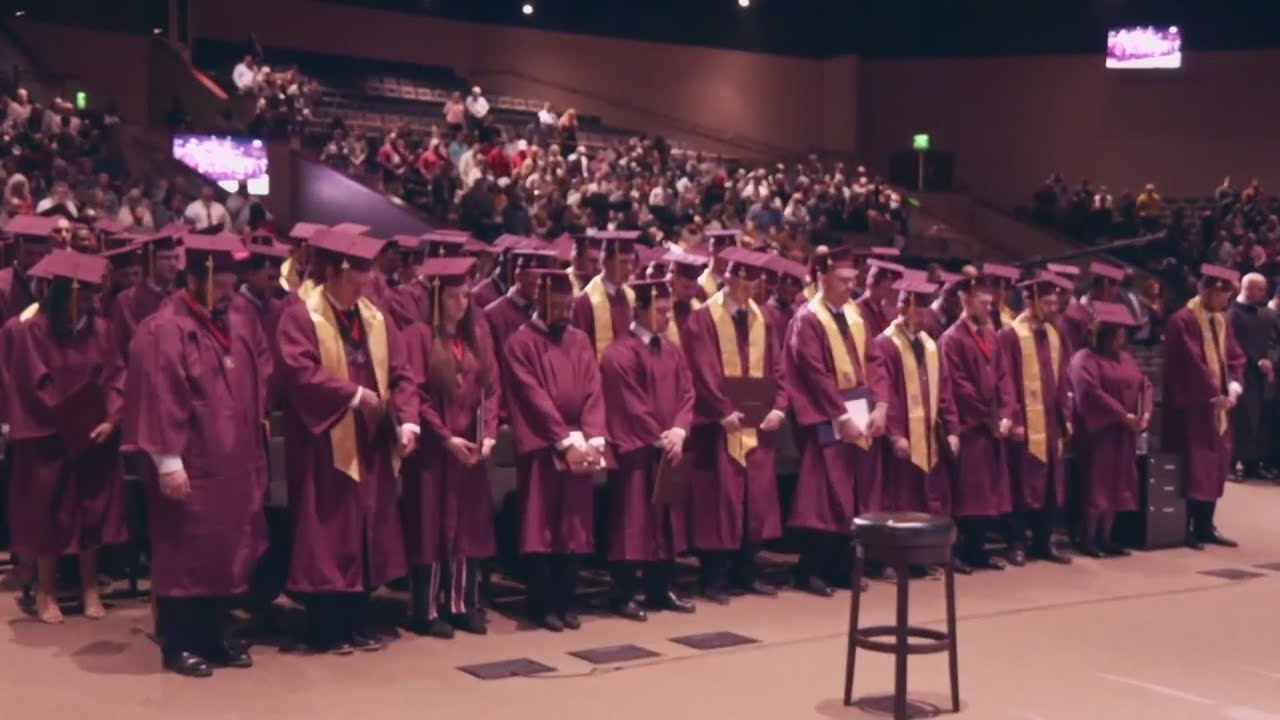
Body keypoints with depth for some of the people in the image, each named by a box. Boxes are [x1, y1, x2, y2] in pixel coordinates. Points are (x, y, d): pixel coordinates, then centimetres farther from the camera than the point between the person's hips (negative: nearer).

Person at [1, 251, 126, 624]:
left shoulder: (98, 327, -1)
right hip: (48, 440, -3)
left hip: (94, 436, 4)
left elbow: (115, 377, 0)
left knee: (92, 513, 9)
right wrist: (70, 425, -12)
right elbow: (34, 388, -13)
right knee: (48, 516, 6)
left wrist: (111, 419, -13)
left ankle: (90, 588, 21)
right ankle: (46, 591, 20)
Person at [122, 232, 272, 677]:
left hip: (233, 462, 7)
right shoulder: (164, 330, -13)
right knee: (185, 554, 1)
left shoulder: (239, 325, 9)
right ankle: (178, 644, 11)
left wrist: (254, 442, 14)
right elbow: (160, 399, -18)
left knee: (224, 549, 12)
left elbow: (260, 380, 21)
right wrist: (169, 460, -21)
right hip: (190, 464, -7)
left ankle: (212, 635, 23)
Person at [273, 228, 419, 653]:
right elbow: (299, 372, -22)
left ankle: (358, 622, 19)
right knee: (327, 536, -1)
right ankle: (325, 629, 8)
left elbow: (400, 375, 6)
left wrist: (406, 421, -10)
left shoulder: (376, 320, 10)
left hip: (370, 444, 6)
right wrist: (353, 394, -20)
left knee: (367, 532, 10)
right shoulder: (300, 318, -9)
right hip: (325, 445, -6)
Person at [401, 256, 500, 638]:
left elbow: (491, 388, 9)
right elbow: (415, 394, -13)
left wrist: (488, 434, -4)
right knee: (432, 527, -1)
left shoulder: (477, 336, 11)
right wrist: (446, 437, -16)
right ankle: (426, 611, 6)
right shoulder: (419, 335, -7)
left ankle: (462, 605, 17)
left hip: (470, 446, 6)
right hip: (433, 448, -6)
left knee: (469, 526, 8)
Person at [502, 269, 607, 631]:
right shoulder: (521, 343, -5)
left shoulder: (579, 341, 11)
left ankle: (565, 602, 14)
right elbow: (534, 398, -12)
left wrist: (593, 440, -11)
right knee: (541, 527, -2)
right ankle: (542, 605, 5)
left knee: (572, 526, 7)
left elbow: (593, 392, 3)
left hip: (579, 446, 5)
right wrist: (565, 442, -18)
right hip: (540, 447, -5)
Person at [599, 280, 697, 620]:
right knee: (634, 522, -4)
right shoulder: (620, 353, -11)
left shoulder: (673, 351, 12)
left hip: (669, 449, 7)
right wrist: (659, 439, -13)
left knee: (666, 520, 11)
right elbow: (630, 405, -14)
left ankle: (661, 590, 20)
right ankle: (624, 596, 4)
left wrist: (678, 432, -10)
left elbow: (686, 394, 7)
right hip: (635, 450, -7)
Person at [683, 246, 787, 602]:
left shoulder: (760, 317, 10)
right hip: (719, 425, -6)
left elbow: (774, 368, 9)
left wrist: (778, 407, -5)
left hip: (758, 423, 6)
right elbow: (704, 373, -14)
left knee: (756, 499, 9)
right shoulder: (703, 318, -8)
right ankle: (714, 578, 6)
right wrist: (725, 413, -21)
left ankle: (746, 572, 19)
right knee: (720, 500, -2)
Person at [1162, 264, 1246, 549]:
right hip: (1192, 407, -8)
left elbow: (1234, 356, 10)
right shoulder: (1182, 320, -15)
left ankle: (1205, 526, 17)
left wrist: (1234, 386, -7)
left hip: (1218, 405, 8)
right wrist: (1214, 395, -19)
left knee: (1215, 466, 10)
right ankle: (1186, 529, 1)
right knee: (1194, 468, -6)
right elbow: (1192, 363, -20)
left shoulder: (1221, 321, 12)